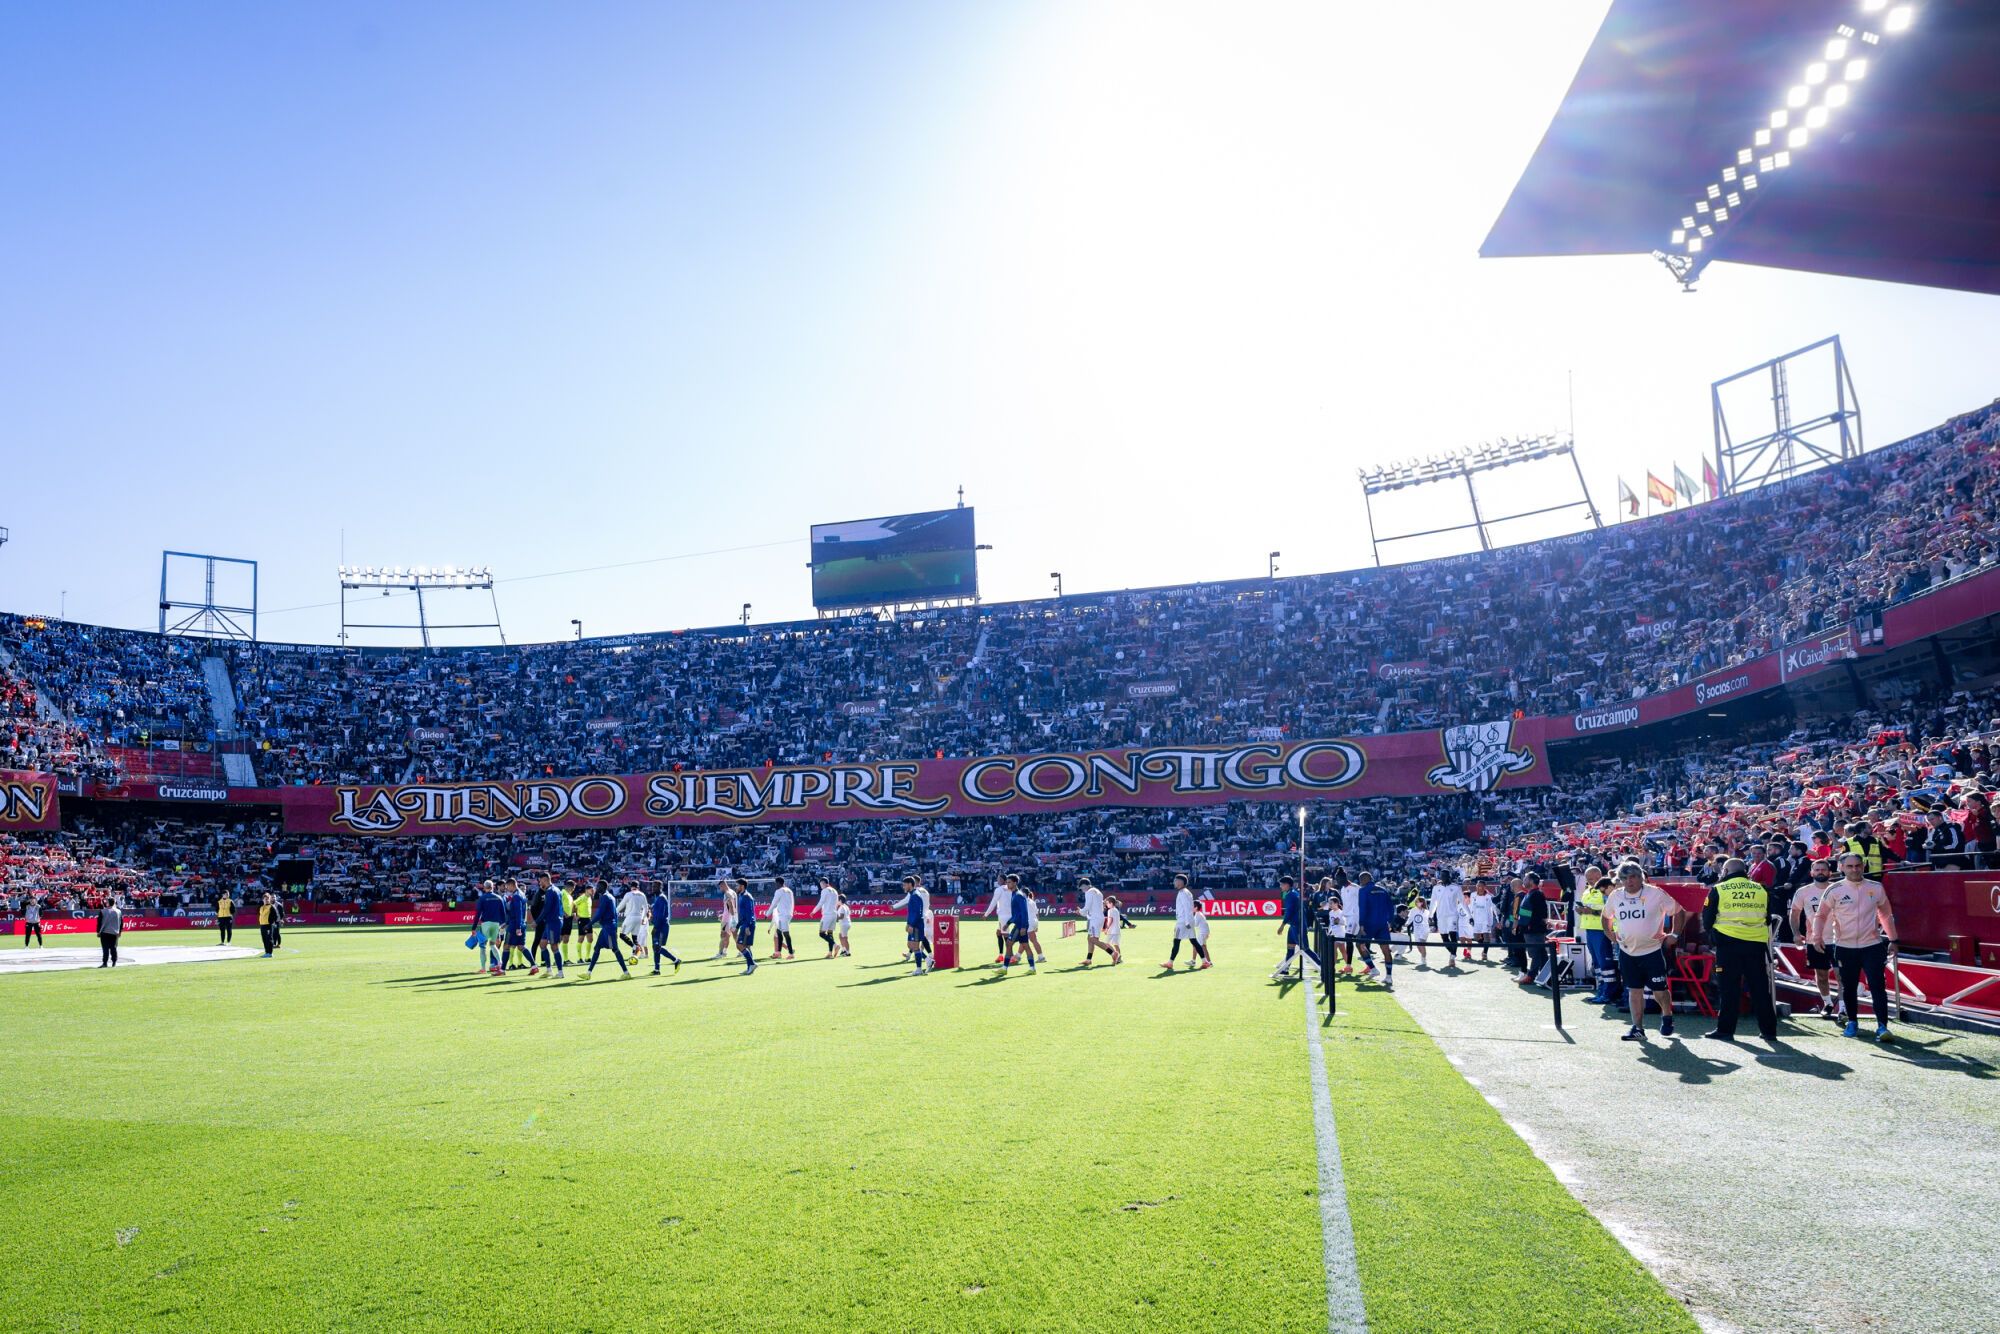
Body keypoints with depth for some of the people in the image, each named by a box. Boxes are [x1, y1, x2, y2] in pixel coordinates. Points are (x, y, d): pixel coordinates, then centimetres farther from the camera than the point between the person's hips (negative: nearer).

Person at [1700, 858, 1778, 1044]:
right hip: (1757, 944, 3)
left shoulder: (1719, 889, -1)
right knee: (1760, 988, 10)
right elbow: (1768, 919, 17)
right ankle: (1769, 1030, 14)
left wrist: (1713, 929, 20)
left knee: (1728, 988, 3)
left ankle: (1725, 1029, 4)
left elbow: (1707, 920, 2)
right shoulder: (1761, 889, 9)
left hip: (1729, 943, -3)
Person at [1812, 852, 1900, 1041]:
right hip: (1845, 947, 0)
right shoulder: (1835, 890, -3)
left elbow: (1886, 915, 14)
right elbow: (1821, 915, 4)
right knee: (1849, 988, 10)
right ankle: (1852, 1022, 26)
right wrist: (1818, 936, -9)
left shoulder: (1876, 888, 2)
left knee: (1878, 986, -8)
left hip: (1872, 946, 0)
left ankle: (1882, 1026, -5)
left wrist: (1892, 940, 14)